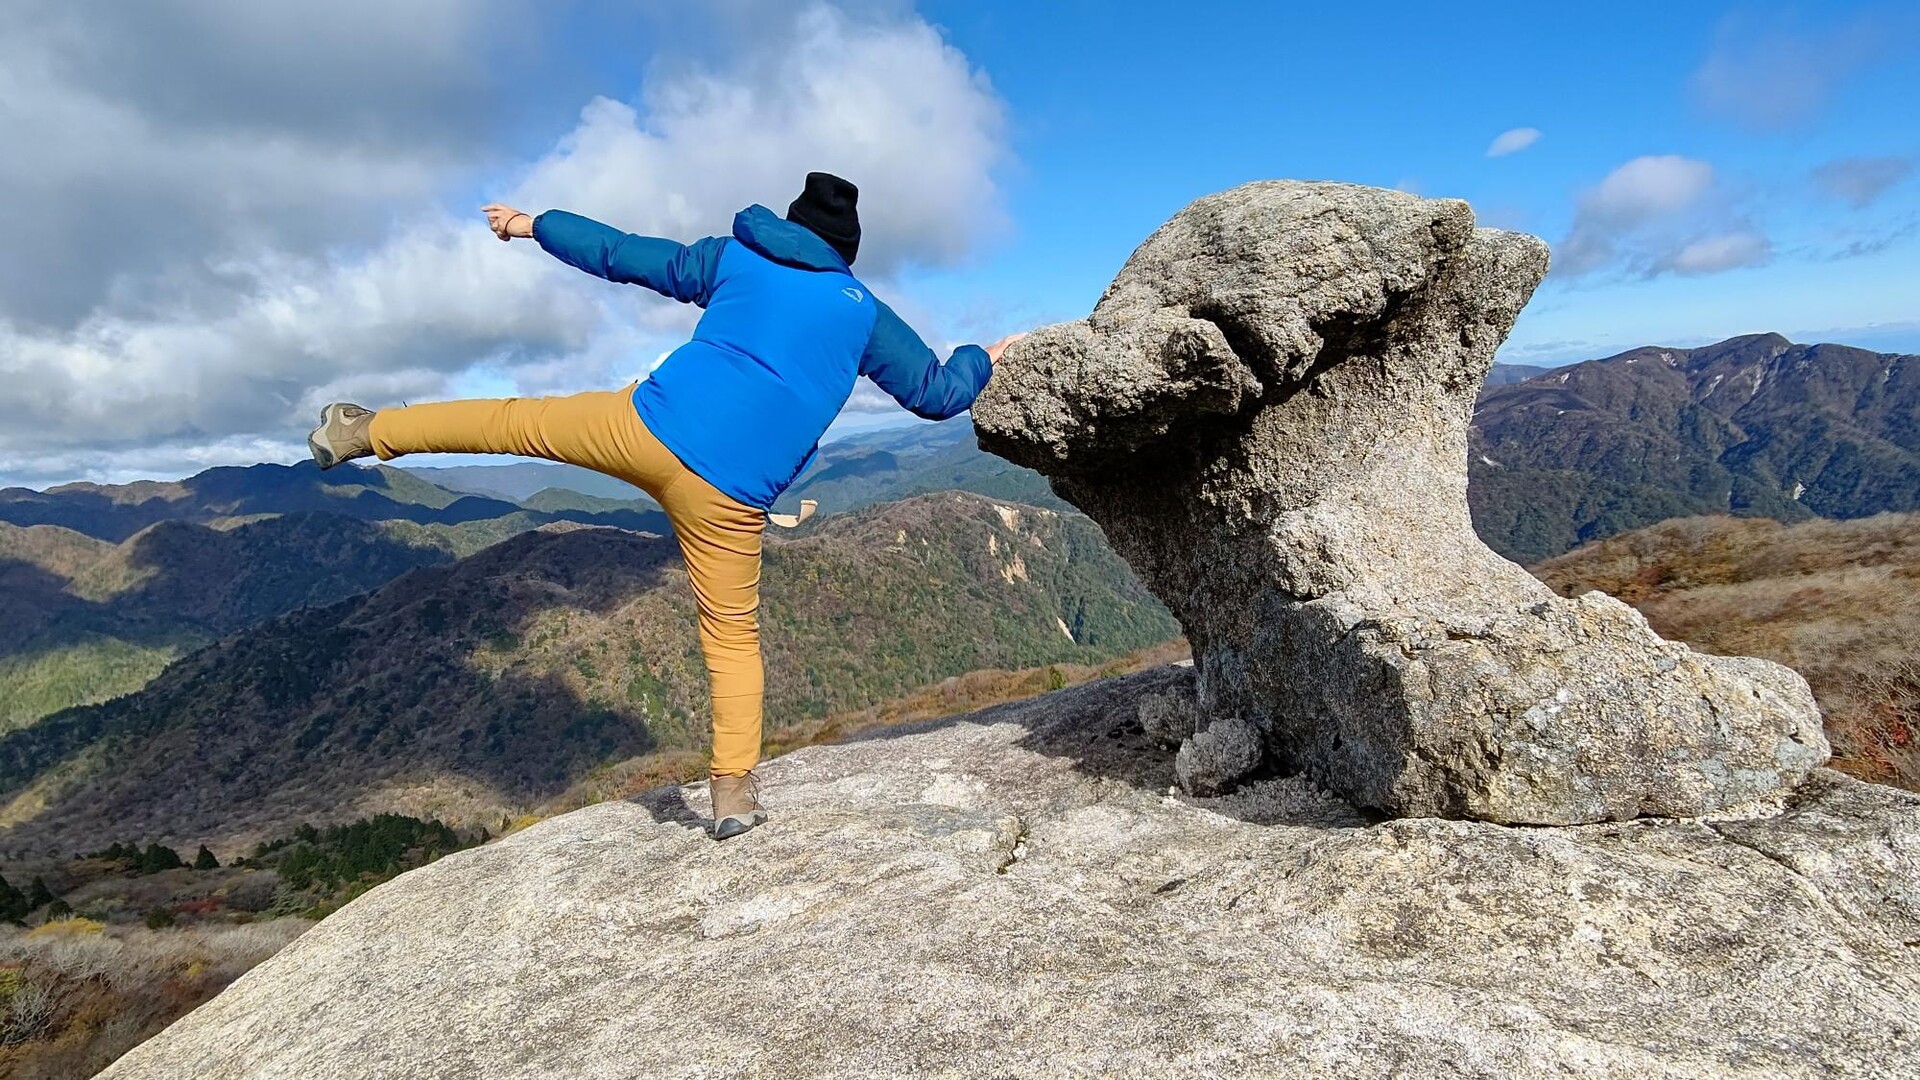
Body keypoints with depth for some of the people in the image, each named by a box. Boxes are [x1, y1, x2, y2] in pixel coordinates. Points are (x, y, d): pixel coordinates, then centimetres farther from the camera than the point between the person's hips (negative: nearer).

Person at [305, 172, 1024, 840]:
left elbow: (620, 254, 22)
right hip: (727, 495, -1)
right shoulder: (864, 313, 14)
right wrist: (983, 361, 39)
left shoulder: (734, 257, 17)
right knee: (733, 635, 11)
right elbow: (936, 394, 18)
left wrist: (534, 224, 36)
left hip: (645, 426, 1)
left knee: (519, 422, 25)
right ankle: (734, 793, 12)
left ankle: (364, 433, 35)